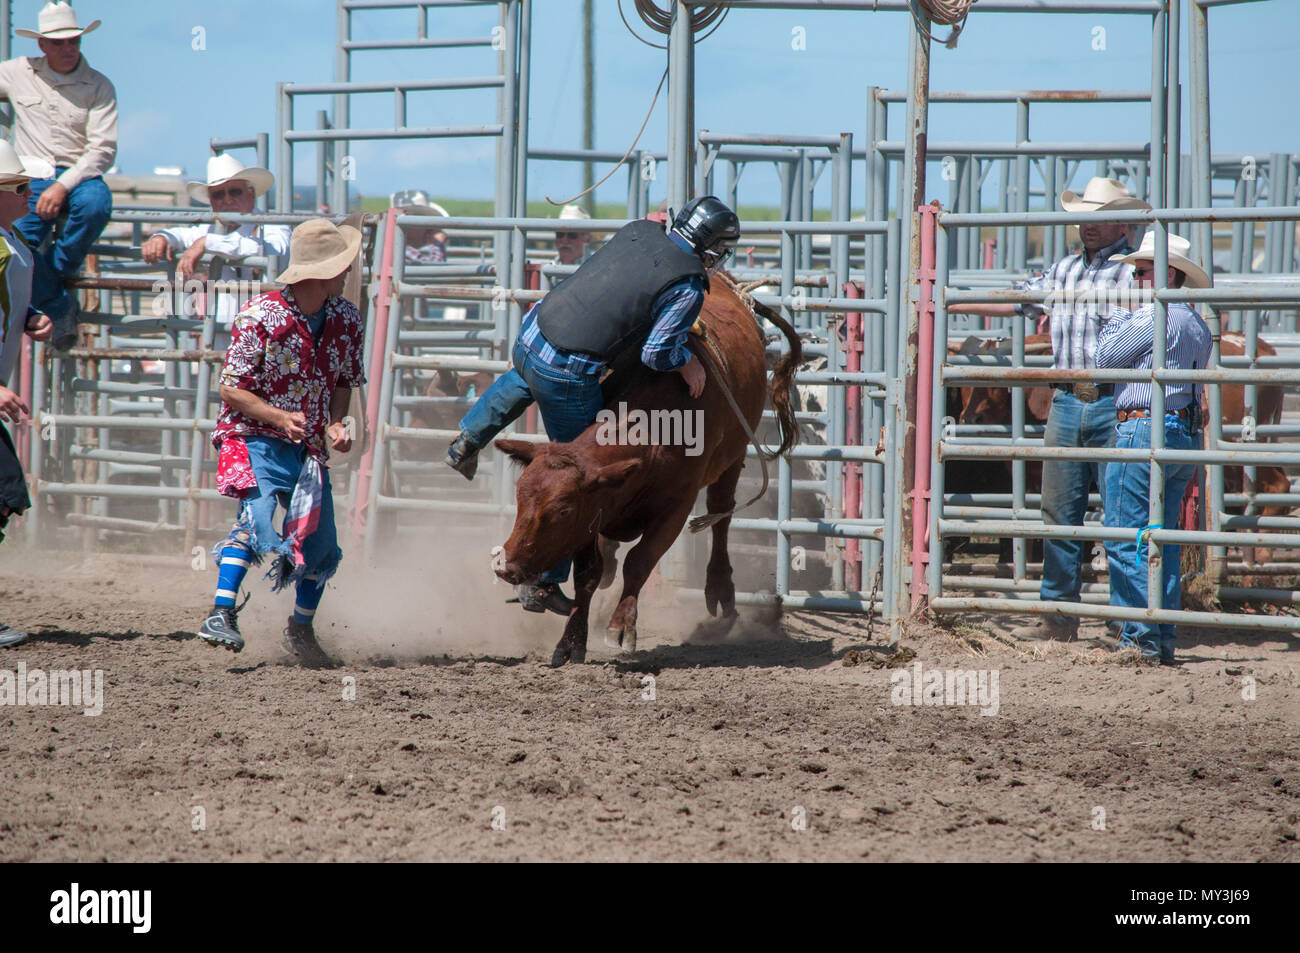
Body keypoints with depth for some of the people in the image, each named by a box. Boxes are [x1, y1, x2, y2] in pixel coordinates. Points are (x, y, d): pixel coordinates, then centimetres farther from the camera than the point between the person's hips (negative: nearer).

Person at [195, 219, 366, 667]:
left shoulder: (347, 319, -2)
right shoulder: (262, 316, -18)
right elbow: (231, 388, -14)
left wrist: (336, 424, -7)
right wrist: (279, 417, -26)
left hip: (310, 446, 6)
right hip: (256, 439, -5)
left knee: (321, 546, 9)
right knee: (258, 512, -30)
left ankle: (300, 629, 33)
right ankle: (221, 614, -31)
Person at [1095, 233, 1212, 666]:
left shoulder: (1153, 317, -12)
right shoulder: (1198, 325, 16)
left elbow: (1106, 357, -5)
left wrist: (1118, 313, 5)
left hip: (1144, 428, -9)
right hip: (1185, 434, 9)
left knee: (1125, 542, -5)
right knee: (1163, 543, 12)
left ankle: (1139, 639, -8)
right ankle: (1163, 642, 12)